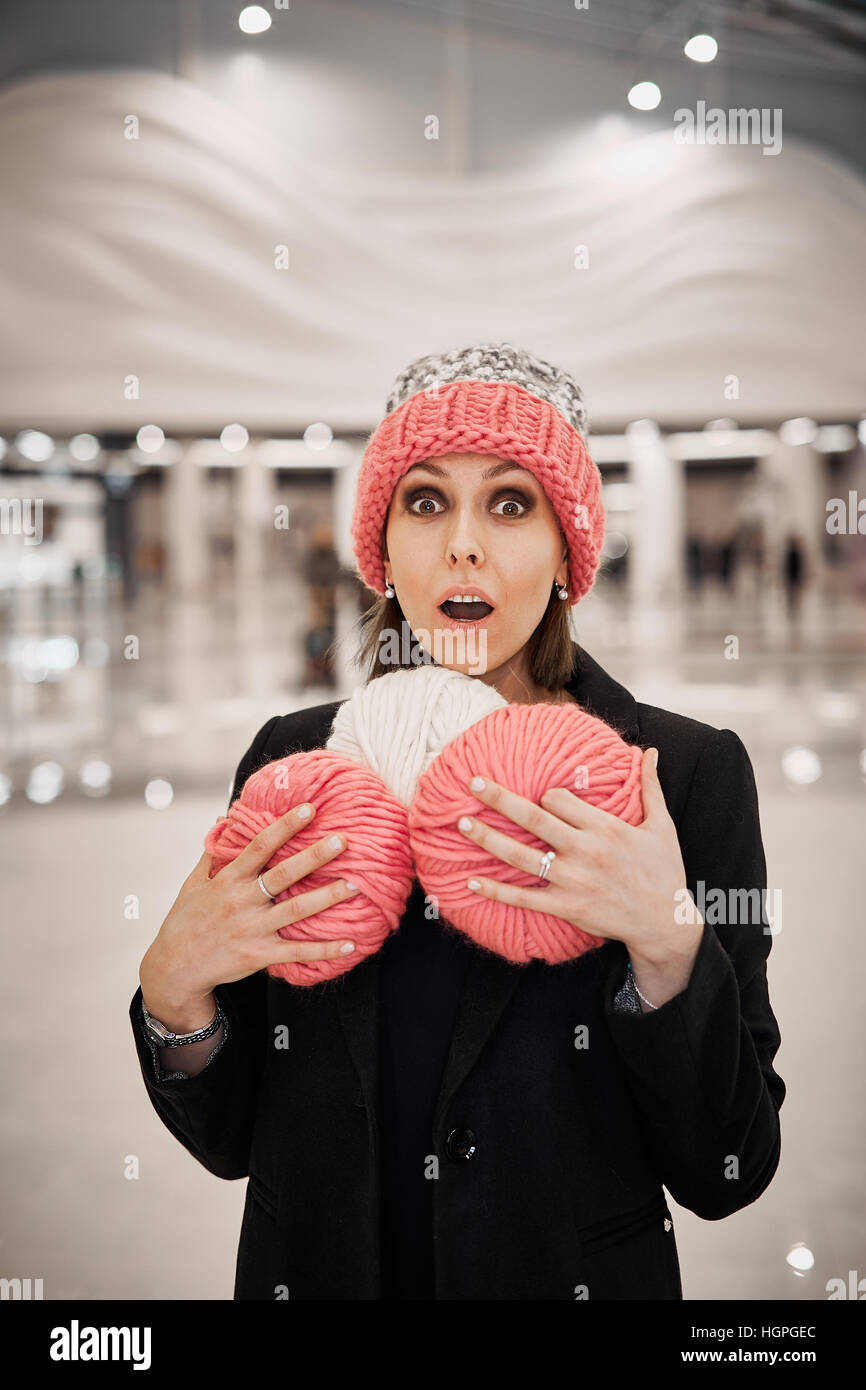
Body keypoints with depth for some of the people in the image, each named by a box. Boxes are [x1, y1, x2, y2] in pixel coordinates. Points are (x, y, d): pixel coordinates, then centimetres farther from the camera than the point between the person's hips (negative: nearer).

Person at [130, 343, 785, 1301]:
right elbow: (229, 1140, -1)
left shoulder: (691, 772, -12)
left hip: (579, 1272, -1)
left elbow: (727, 1175, -12)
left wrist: (667, 943, -26)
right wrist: (174, 988, -19)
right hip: (314, 1268, 2)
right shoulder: (293, 758, -6)